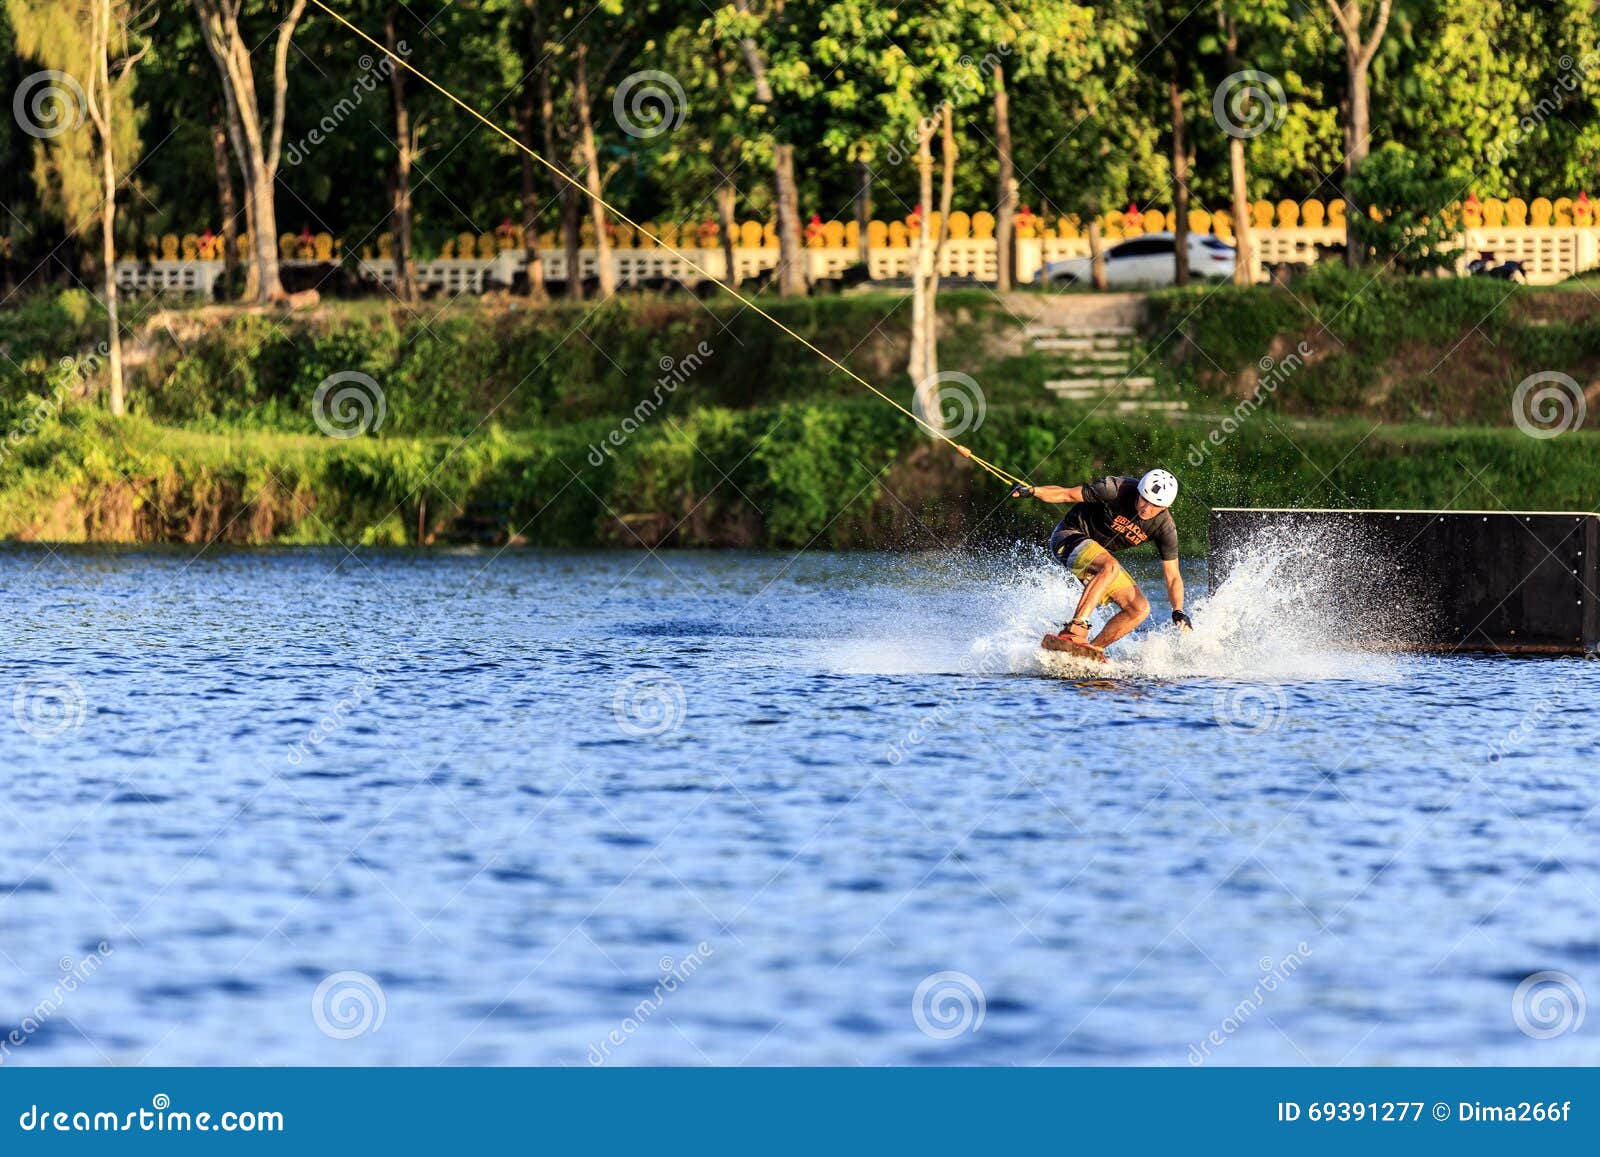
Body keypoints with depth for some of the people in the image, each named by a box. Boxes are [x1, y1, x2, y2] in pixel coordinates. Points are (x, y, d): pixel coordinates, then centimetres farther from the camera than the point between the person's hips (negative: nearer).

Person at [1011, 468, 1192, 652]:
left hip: (1101, 556, 6)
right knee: (1110, 567, -36)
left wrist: (1178, 612, -21)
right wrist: (1033, 491, -30)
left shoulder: (1165, 528, -11)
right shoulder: (1116, 489, -23)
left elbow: (1172, 576, -6)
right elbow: (1067, 494, -16)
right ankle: (1075, 629, -42)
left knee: (1140, 609, -9)